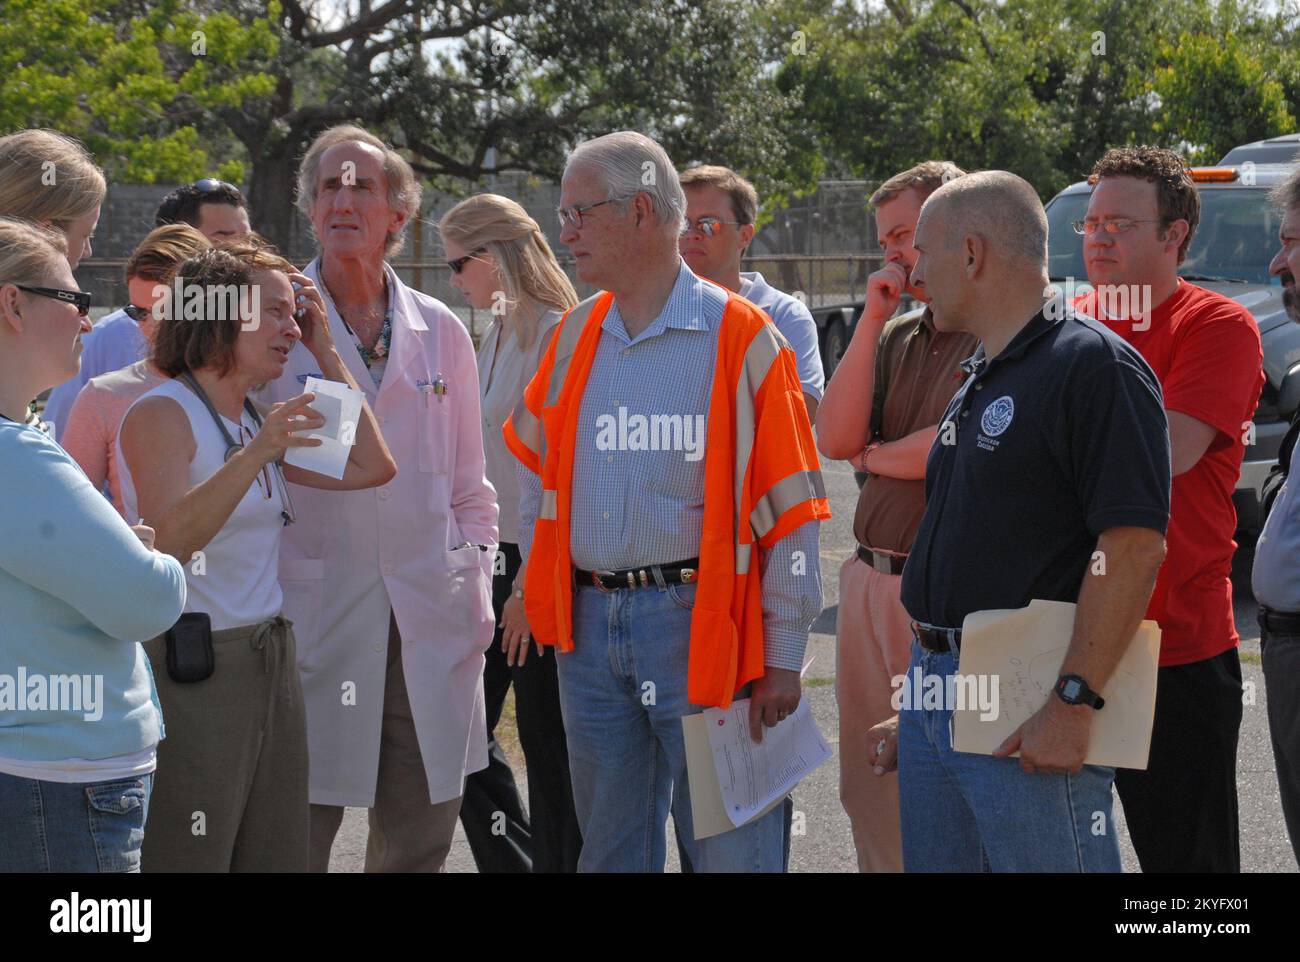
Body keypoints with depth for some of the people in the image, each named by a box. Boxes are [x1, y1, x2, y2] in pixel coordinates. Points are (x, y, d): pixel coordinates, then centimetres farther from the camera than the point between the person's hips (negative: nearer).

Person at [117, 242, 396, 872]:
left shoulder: (256, 422, 14)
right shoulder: (162, 414, -10)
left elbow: (372, 467, 11)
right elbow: (167, 537, -25)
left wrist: (325, 353, 10)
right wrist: (255, 457, -36)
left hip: (270, 661, 8)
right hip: (189, 669, -8)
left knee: (277, 857, 8)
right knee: (189, 862, -4)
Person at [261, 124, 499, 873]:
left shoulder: (439, 331, 10)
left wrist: (476, 591, 8)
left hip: (432, 625, 3)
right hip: (309, 614, -3)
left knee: (420, 843, 9)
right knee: (294, 842, -2)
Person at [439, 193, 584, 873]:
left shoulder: (555, 334, -15)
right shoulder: (496, 331, 13)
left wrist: (531, 583, -19)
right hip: (489, 560, 9)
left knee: (545, 741, 1)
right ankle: (510, 862, 23)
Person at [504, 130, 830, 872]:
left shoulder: (739, 336, -7)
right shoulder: (575, 337, 10)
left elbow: (789, 509, -7)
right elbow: (537, 468, 24)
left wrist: (783, 658, -9)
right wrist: (541, 580, 16)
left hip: (700, 627, -5)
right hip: (590, 624, 5)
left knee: (729, 848, -1)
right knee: (609, 850, 14)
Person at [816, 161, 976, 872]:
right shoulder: (895, 338, 17)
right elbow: (834, 439, 4)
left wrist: (874, 455, 2)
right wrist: (872, 320, 0)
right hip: (870, 582, 8)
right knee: (869, 793, 12)